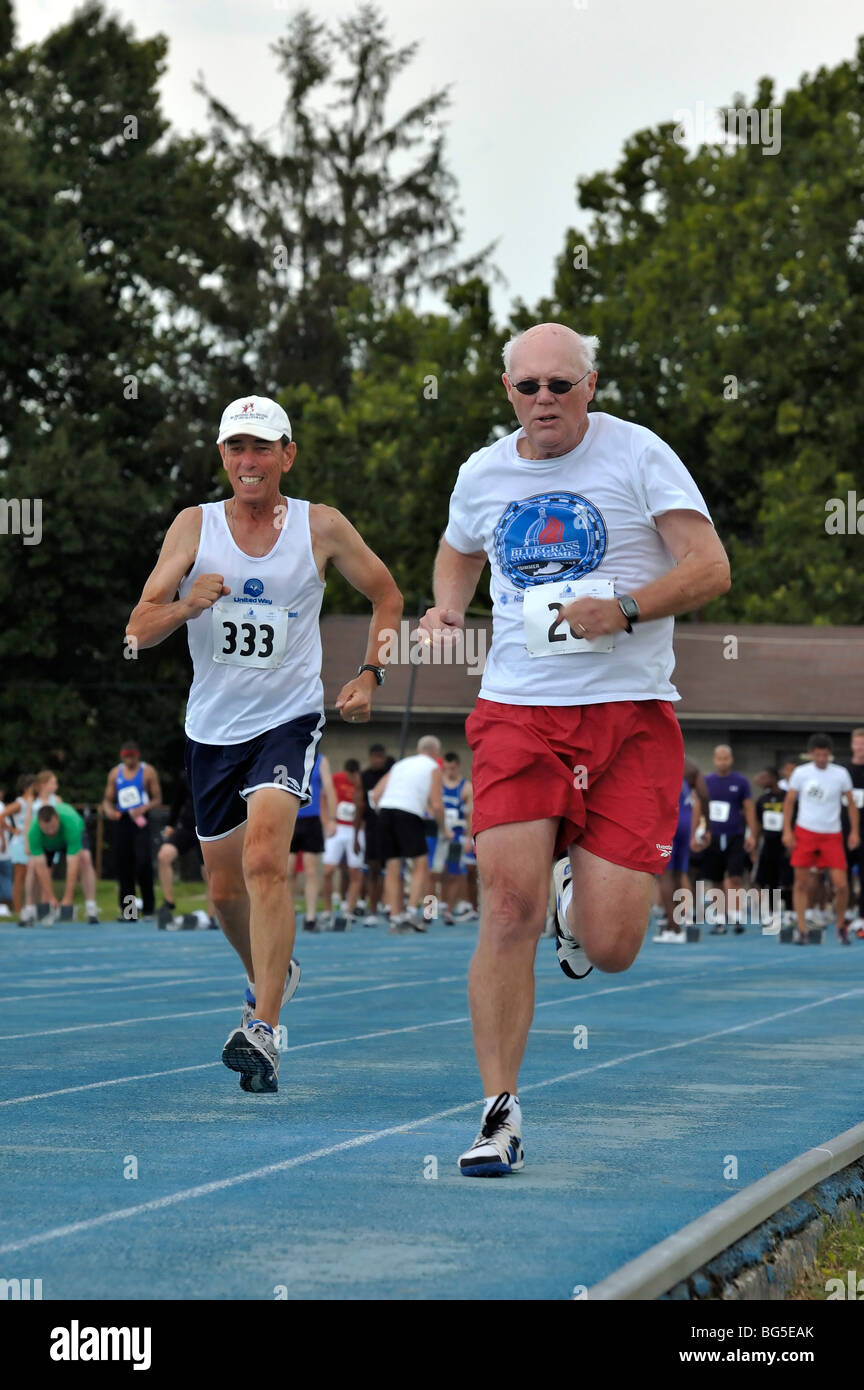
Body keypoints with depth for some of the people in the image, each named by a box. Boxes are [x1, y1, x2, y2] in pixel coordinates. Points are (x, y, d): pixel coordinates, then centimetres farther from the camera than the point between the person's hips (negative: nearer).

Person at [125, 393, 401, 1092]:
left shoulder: (322, 528, -4)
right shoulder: (195, 526, -1)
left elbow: (387, 595, 12)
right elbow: (138, 630, -4)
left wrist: (369, 675, -1)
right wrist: (186, 605, -25)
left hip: (288, 719, -3)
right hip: (212, 726, 3)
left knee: (265, 860, -24)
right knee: (226, 888, 13)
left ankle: (263, 1029, -28)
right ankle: (274, 974, 44)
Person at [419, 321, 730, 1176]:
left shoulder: (639, 456, -2)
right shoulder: (482, 474, 10)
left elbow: (709, 567, -9)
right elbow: (458, 551, 31)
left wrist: (624, 610, -24)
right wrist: (448, 607, 10)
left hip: (631, 717, -2)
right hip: (517, 712, 2)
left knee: (609, 949, -5)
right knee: (508, 911, -14)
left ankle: (581, 894, 34)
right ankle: (500, 1110, -2)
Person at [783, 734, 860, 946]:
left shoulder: (841, 774, 1)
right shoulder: (800, 773, 0)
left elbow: (851, 804, 8)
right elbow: (789, 802, 4)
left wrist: (854, 831, -1)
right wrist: (787, 831, -4)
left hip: (832, 835, 0)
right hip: (805, 832, 0)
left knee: (841, 885, -6)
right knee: (801, 883, -3)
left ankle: (841, 925, 16)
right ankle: (802, 930, 4)